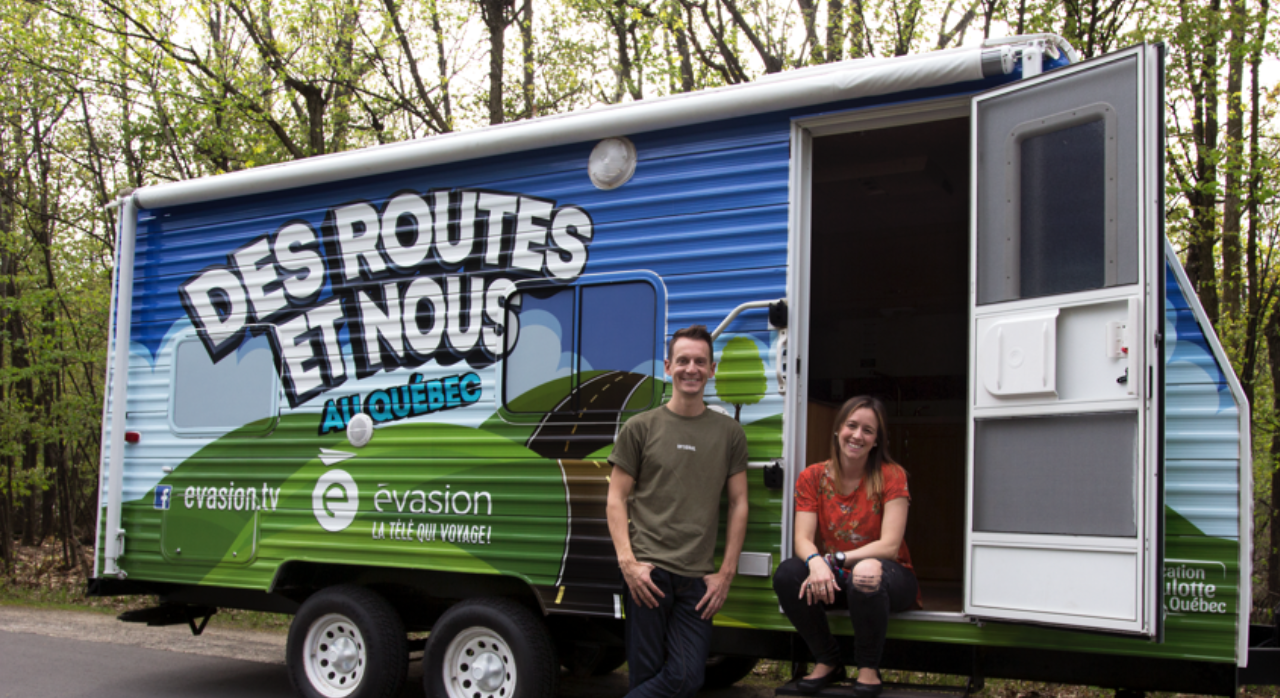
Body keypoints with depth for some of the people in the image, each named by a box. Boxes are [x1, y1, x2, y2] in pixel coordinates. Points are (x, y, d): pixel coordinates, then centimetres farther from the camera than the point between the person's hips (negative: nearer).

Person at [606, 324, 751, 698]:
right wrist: (627, 561, -8)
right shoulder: (640, 427, 7)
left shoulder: (729, 432, 12)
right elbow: (616, 499, 6)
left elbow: (739, 505, 12)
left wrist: (726, 573, 4)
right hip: (649, 571, -2)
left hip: (698, 578, 2)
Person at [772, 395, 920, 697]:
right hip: (833, 579, 4)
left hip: (886, 574, -3)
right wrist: (816, 563, -34)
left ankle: (868, 668, -10)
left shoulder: (892, 476, -10)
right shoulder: (812, 477, -1)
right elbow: (803, 539, -9)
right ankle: (828, 662, -2)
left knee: (868, 575, -38)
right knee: (787, 574, -25)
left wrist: (835, 559, -28)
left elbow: (889, 546, -17)